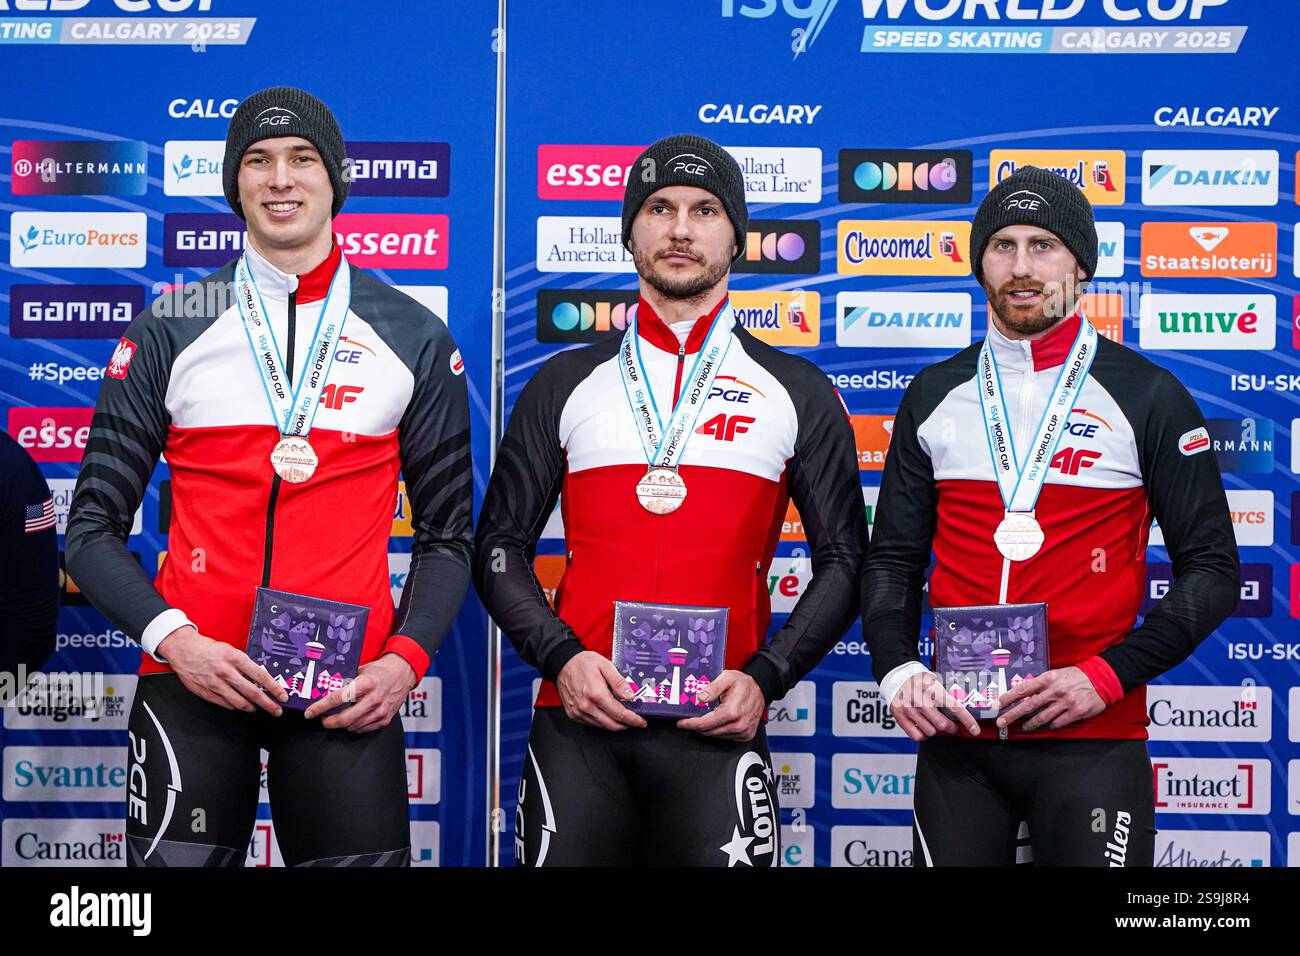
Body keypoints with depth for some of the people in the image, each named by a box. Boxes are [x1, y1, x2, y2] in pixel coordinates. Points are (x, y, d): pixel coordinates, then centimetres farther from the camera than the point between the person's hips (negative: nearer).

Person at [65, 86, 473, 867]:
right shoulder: (169, 332, 6)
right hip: (191, 683, 0)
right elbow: (94, 528, 5)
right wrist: (174, 639, -10)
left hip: (349, 693, 0)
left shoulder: (416, 340, 7)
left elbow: (448, 533, 10)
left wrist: (405, 659, -5)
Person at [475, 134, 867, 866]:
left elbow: (843, 560, 8)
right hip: (578, 724, 1)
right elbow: (501, 548, 10)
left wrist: (764, 678, -6)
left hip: (719, 728, -1)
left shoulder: (798, 393, 9)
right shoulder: (566, 384, 11)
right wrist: (561, 657, -6)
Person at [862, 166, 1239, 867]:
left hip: (1094, 737, -2)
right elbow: (893, 558, 14)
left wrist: (1107, 677, -12)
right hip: (955, 734, 3)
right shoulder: (934, 395, 9)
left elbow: (1211, 569, 0)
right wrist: (896, 670, -4)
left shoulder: (1147, 397, 0)